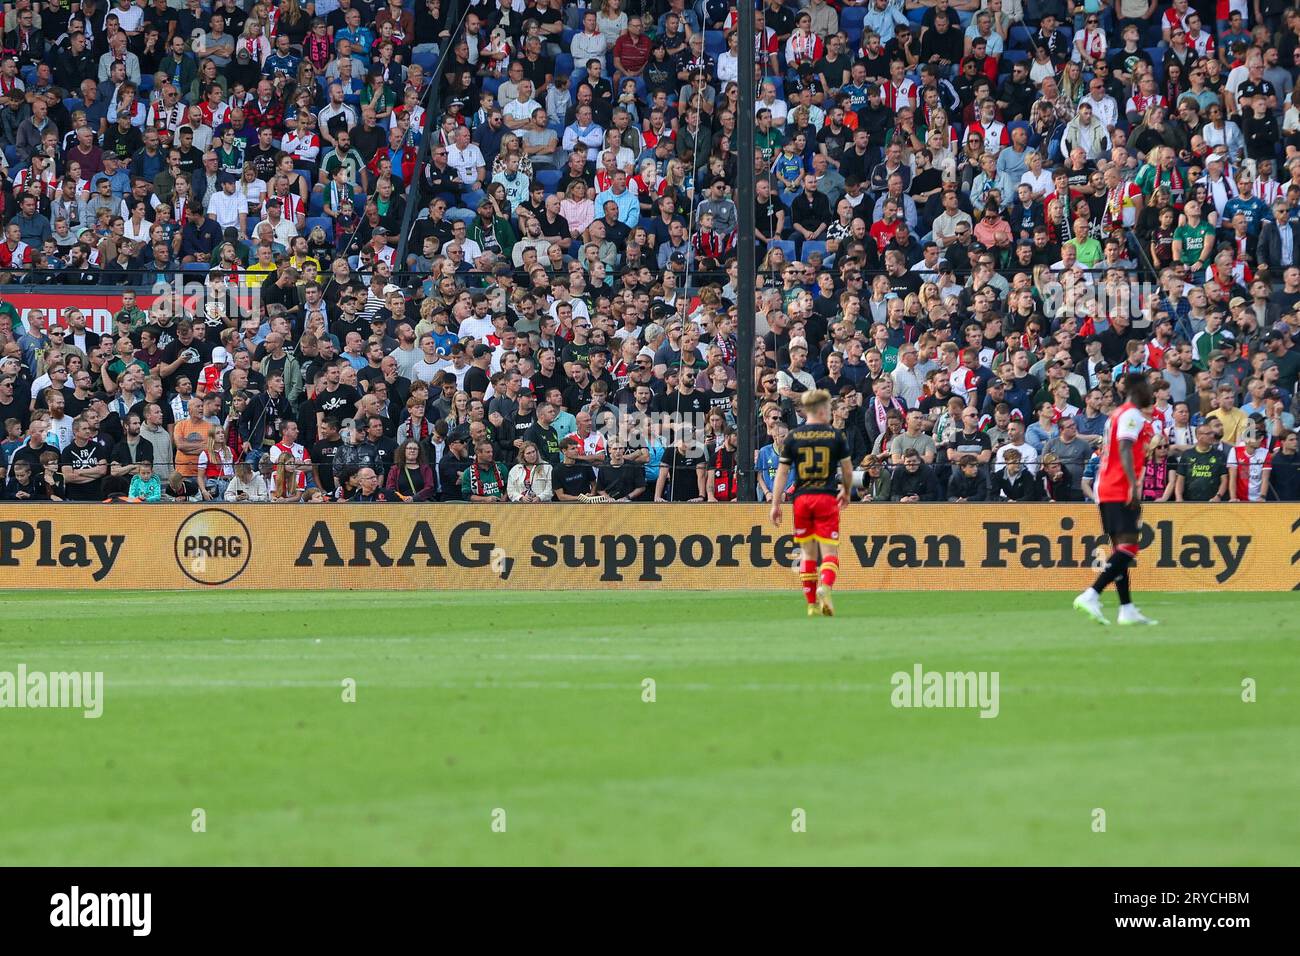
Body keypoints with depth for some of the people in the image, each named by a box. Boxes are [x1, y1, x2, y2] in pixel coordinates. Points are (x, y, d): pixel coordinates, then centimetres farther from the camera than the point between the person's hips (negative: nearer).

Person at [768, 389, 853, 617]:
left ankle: (812, 604, 13)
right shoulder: (835, 435, 0)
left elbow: (782, 472, 1)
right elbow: (847, 469, 8)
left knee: (807, 552, 12)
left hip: (801, 498, 2)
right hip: (827, 498, -2)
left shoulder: (793, 436, 2)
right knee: (829, 551, -2)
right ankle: (825, 587, -30)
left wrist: (776, 504, 4)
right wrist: (846, 493, 27)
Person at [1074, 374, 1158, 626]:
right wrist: (1134, 486, -29)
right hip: (1121, 491, -10)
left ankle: (1127, 610, 11)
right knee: (1128, 548, -15)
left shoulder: (1118, 414, 21)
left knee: (1122, 549, 11)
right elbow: (1125, 449, -21)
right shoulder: (1133, 415, -8)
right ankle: (1091, 596, -26)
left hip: (1106, 490, 10)